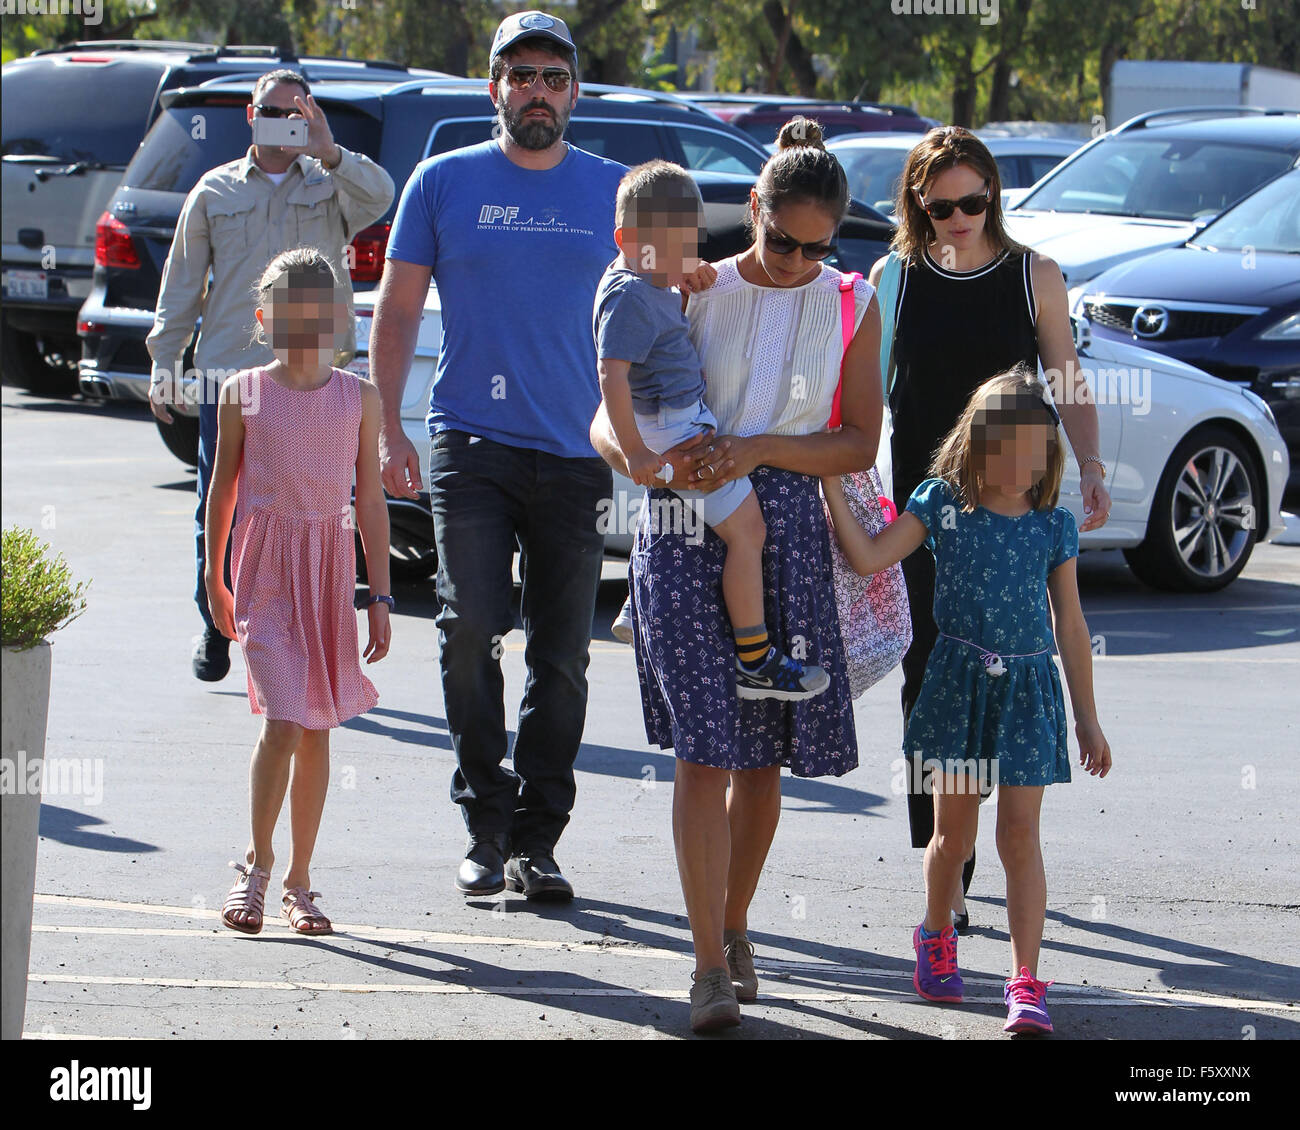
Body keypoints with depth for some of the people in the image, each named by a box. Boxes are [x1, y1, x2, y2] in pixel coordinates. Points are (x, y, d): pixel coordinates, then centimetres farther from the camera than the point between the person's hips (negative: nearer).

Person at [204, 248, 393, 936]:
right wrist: (214, 581, 12)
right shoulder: (244, 393, 0)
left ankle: (299, 880, 15)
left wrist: (379, 596, 3)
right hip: (265, 566, -2)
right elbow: (223, 490, 9)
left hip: (331, 566, 2)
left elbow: (370, 500, 5)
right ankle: (256, 865, 3)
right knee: (281, 721, -14)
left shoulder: (360, 398, 3)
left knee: (317, 728, 6)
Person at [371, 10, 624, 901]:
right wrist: (388, 430, 0)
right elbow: (399, 309, 9)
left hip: (578, 455, 1)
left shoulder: (615, 190, 9)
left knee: (562, 656, 3)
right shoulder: (445, 183, 6)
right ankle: (487, 825, -3)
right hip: (472, 445, -1)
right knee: (471, 629, -14)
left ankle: (537, 839, 12)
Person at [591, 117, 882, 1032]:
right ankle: (711, 966, -10)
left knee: (763, 751, 7)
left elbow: (860, 443, 2)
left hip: (788, 525, 2)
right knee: (704, 745, -10)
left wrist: (757, 449, -12)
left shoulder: (851, 306, 7)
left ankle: (734, 926, 28)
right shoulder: (694, 293, 4)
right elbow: (609, 419, 6)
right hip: (685, 520, -2)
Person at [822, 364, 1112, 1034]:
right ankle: (935, 938, 36)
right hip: (957, 684, 0)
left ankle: (1026, 983, -3)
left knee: (1020, 838, -4)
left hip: (1028, 689, 0)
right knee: (953, 833, 9)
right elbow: (869, 558, -9)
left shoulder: (1053, 525, 1)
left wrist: (1088, 721, 9)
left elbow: (1070, 628, 7)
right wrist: (829, 483, -15)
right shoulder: (942, 503, -1)